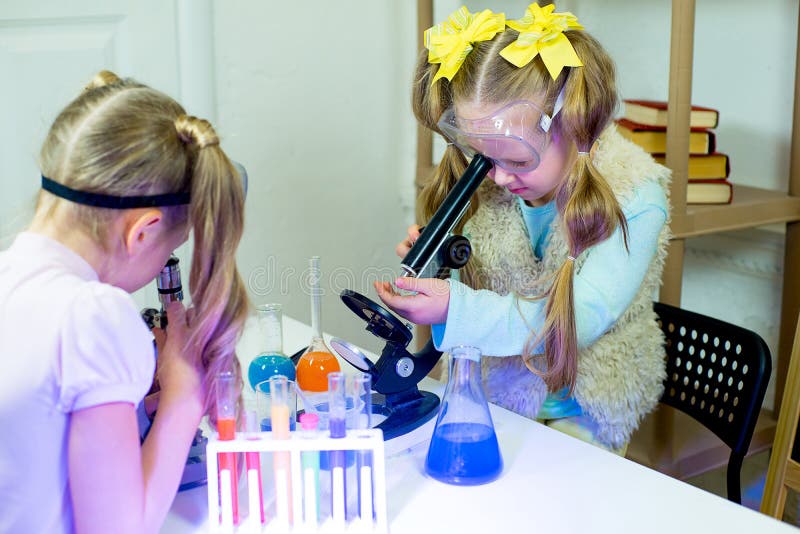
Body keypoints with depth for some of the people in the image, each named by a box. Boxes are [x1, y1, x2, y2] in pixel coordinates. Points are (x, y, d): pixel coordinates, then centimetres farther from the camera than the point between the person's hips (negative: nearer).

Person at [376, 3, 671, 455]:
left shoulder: (634, 200, -18)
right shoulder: (488, 186, -5)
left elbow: (578, 320, -23)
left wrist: (457, 309, -34)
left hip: (579, 416, -3)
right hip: (496, 395, 4)